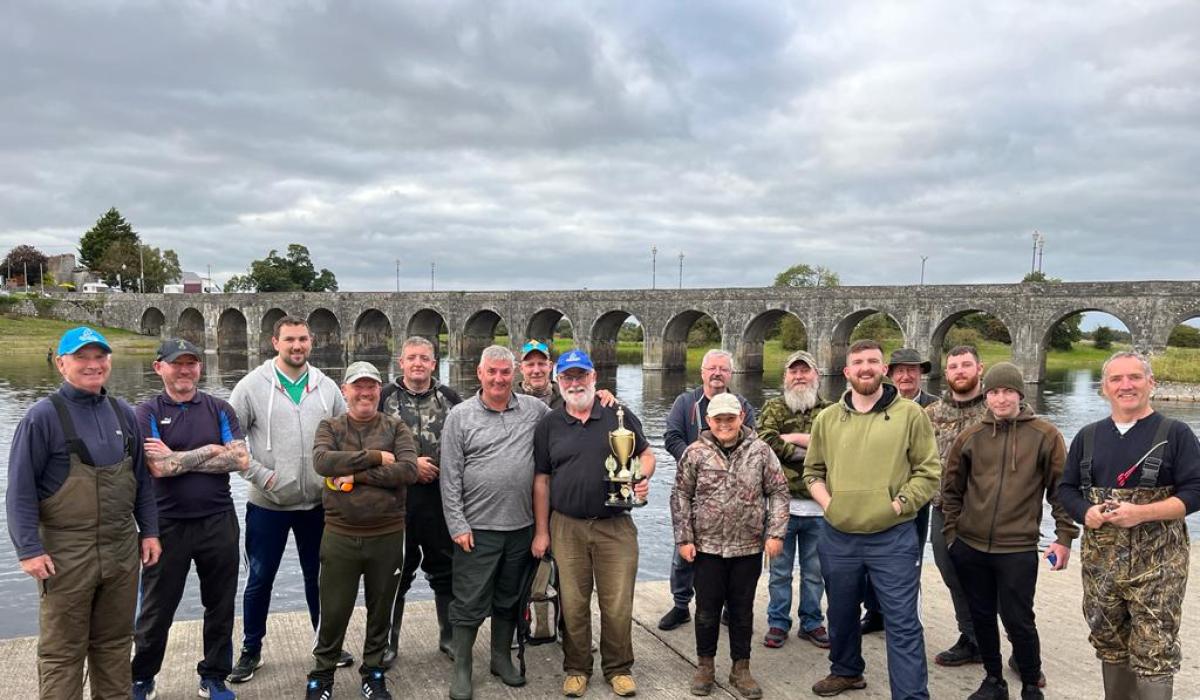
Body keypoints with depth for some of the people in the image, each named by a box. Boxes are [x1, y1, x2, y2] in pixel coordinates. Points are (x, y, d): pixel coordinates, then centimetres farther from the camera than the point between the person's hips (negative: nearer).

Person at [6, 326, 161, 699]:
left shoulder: (124, 413, 8)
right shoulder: (43, 417, -9)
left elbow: (142, 479, 13)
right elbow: (21, 489, -9)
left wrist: (149, 531, 9)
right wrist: (29, 550, -14)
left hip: (122, 549, 5)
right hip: (66, 553, -5)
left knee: (115, 642, 16)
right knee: (61, 651, 6)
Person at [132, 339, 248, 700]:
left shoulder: (219, 409, 3)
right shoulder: (147, 413, -3)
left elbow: (240, 459, -10)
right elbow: (159, 467, -17)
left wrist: (177, 458, -12)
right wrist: (210, 451, -11)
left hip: (218, 521, 2)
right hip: (168, 524, -2)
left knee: (221, 605, 11)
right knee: (157, 609, 11)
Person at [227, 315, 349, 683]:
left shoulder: (326, 386, 1)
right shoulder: (253, 385, -8)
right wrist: (262, 476, -13)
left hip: (317, 503, 2)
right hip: (267, 504, -2)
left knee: (319, 576, 16)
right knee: (260, 580, 10)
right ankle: (251, 651, 29)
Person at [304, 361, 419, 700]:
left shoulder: (396, 427, 1)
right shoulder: (330, 427, 3)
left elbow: (408, 471, -14)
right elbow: (322, 461, -18)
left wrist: (356, 475, -17)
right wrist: (375, 457, -18)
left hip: (387, 536, 0)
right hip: (340, 535, 0)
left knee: (381, 609, 14)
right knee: (334, 611, 10)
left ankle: (373, 671, 33)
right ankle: (322, 673, 31)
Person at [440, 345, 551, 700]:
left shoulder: (534, 409, 3)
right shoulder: (461, 415, -3)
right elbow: (450, 477, -5)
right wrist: (457, 525, -9)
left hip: (521, 526, 3)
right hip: (477, 528, -3)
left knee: (509, 599, 17)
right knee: (470, 603, 5)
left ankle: (502, 658, 35)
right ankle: (462, 669, 21)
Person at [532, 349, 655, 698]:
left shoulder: (620, 416, 4)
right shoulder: (548, 425, 5)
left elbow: (646, 453, 12)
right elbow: (542, 480, 7)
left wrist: (644, 478, -10)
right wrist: (541, 531, 4)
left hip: (616, 525, -1)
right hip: (567, 527, 1)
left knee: (618, 604, 3)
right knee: (573, 604, 8)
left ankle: (618, 668, 23)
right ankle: (576, 669, 26)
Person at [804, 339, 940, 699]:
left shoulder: (910, 413, -3)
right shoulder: (827, 418, 5)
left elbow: (929, 471, -3)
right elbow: (813, 471, 13)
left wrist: (898, 505, -11)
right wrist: (827, 502, -3)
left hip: (893, 538, -3)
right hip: (838, 537, 4)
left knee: (902, 622, 0)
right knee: (841, 614, 20)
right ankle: (846, 671, 42)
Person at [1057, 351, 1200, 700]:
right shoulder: (1088, 436, 10)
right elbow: (1066, 488, 13)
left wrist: (1142, 512, -21)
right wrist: (1086, 512, -8)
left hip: (1157, 563, -4)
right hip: (1100, 561, 5)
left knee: (1154, 653, -4)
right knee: (1109, 645, 17)